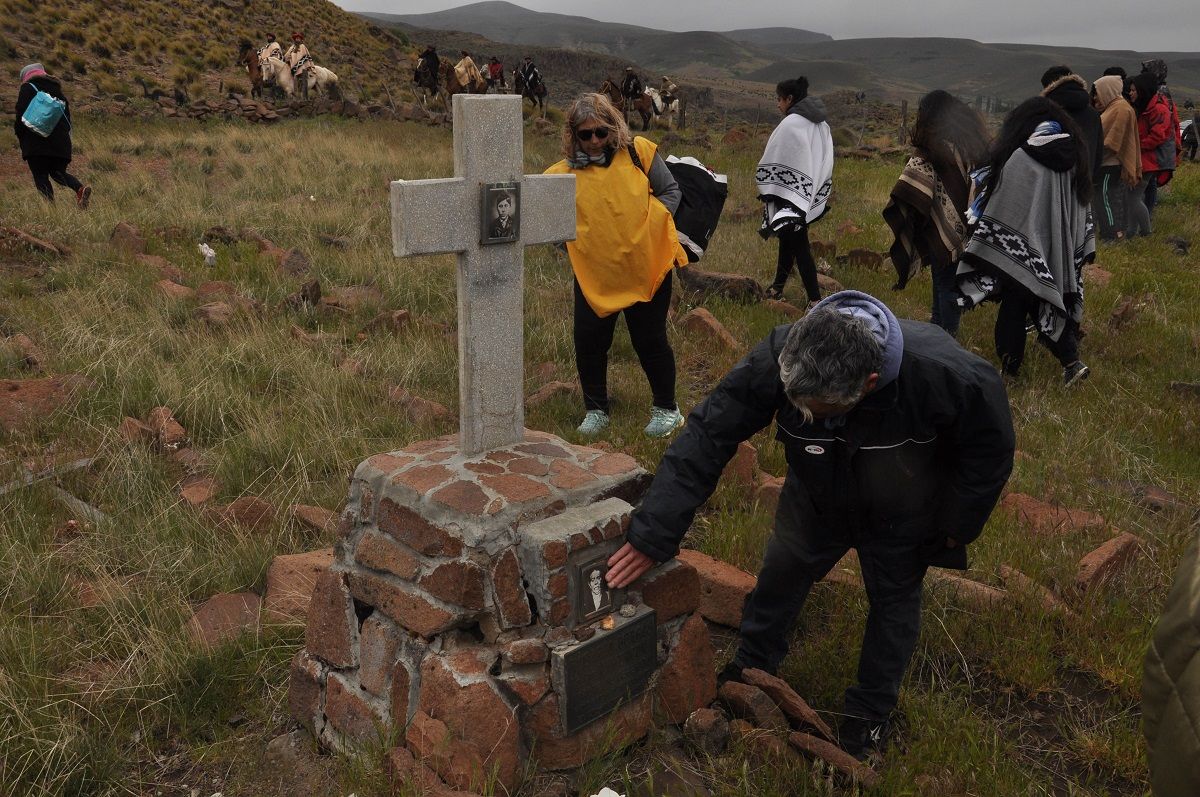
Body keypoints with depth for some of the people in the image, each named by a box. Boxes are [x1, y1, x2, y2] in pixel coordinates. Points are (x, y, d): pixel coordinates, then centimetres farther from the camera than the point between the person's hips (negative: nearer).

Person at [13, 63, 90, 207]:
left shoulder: (27, 88, 1)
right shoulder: (57, 89, 19)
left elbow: (21, 115, -7)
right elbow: (67, 115, 18)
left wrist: (19, 134, 5)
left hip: (36, 142, -5)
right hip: (60, 143, 6)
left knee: (40, 176, -3)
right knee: (58, 172, 13)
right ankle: (80, 189, -14)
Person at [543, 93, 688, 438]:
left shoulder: (639, 152, -2)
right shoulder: (564, 172, 0)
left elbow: (671, 191, 4)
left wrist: (655, 219, -11)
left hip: (646, 268, -2)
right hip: (594, 275, 2)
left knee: (650, 341, 7)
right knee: (589, 343, 4)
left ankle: (666, 409, 26)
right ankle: (596, 410, 25)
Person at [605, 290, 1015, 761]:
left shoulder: (944, 374, -42)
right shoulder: (775, 361, -39)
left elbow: (989, 452, -20)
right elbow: (707, 437, -32)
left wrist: (955, 527, -10)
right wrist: (654, 532, -34)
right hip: (816, 501, 2)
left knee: (893, 602, 14)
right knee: (778, 578, 16)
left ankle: (871, 711, 39)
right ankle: (750, 672, 44)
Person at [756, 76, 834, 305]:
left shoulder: (790, 124, -17)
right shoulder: (820, 124, 8)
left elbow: (776, 162, -18)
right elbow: (826, 162, 12)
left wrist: (766, 190, -12)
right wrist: (818, 195, 18)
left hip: (790, 196, -8)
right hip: (811, 197, 8)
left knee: (798, 245, -1)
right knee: (789, 239, 20)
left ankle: (815, 299, -1)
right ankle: (778, 286, 34)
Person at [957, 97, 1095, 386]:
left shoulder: (1020, 159, -15)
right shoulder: (1075, 159, 4)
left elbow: (999, 208, -11)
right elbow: (1083, 211, 10)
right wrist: (1082, 251, 18)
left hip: (1023, 251, -5)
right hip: (1059, 255, 6)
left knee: (1013, 307, 7)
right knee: (1052, 303, 17)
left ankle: (1010, 367, 16)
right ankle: (1071, 361, 6)